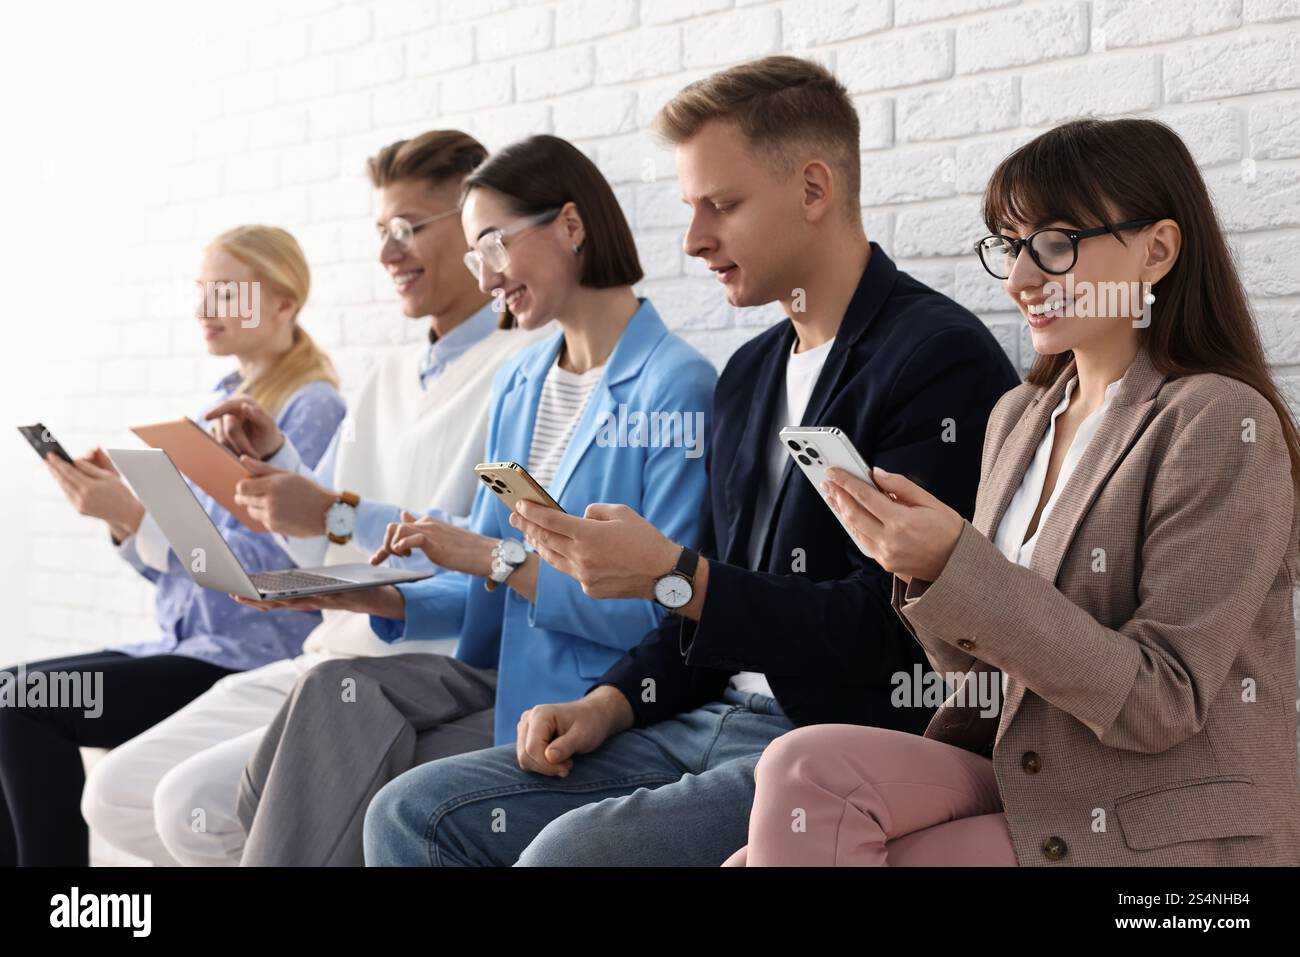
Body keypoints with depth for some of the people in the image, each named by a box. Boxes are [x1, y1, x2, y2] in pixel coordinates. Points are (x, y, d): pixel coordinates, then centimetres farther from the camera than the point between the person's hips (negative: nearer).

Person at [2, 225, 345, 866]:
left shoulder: (310, 410, -9)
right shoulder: (219, 403, 16)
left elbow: (271, 567, -18)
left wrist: (135, 515, -21)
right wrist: (117, 513, -2)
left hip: (252, 660, -8)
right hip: (184, 645, 8)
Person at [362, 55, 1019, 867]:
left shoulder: (942, 359, -11)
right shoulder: (751, 373, 17)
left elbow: (890, 629, -18)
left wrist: (671, 575, -19)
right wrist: (610, 703, 5)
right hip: (715, 722, 9)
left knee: (573, 850, -30)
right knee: (415, 813, -2)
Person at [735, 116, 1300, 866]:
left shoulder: (1219, 423, -11)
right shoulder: (1019, 417, 11)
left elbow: (1160, 704, -16)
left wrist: (957, 566, -22)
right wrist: (917, 560, -7)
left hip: (1166, 833, -6)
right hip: (1025, 790, 6)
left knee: (800, 836, -17)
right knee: (804, 767, -19)